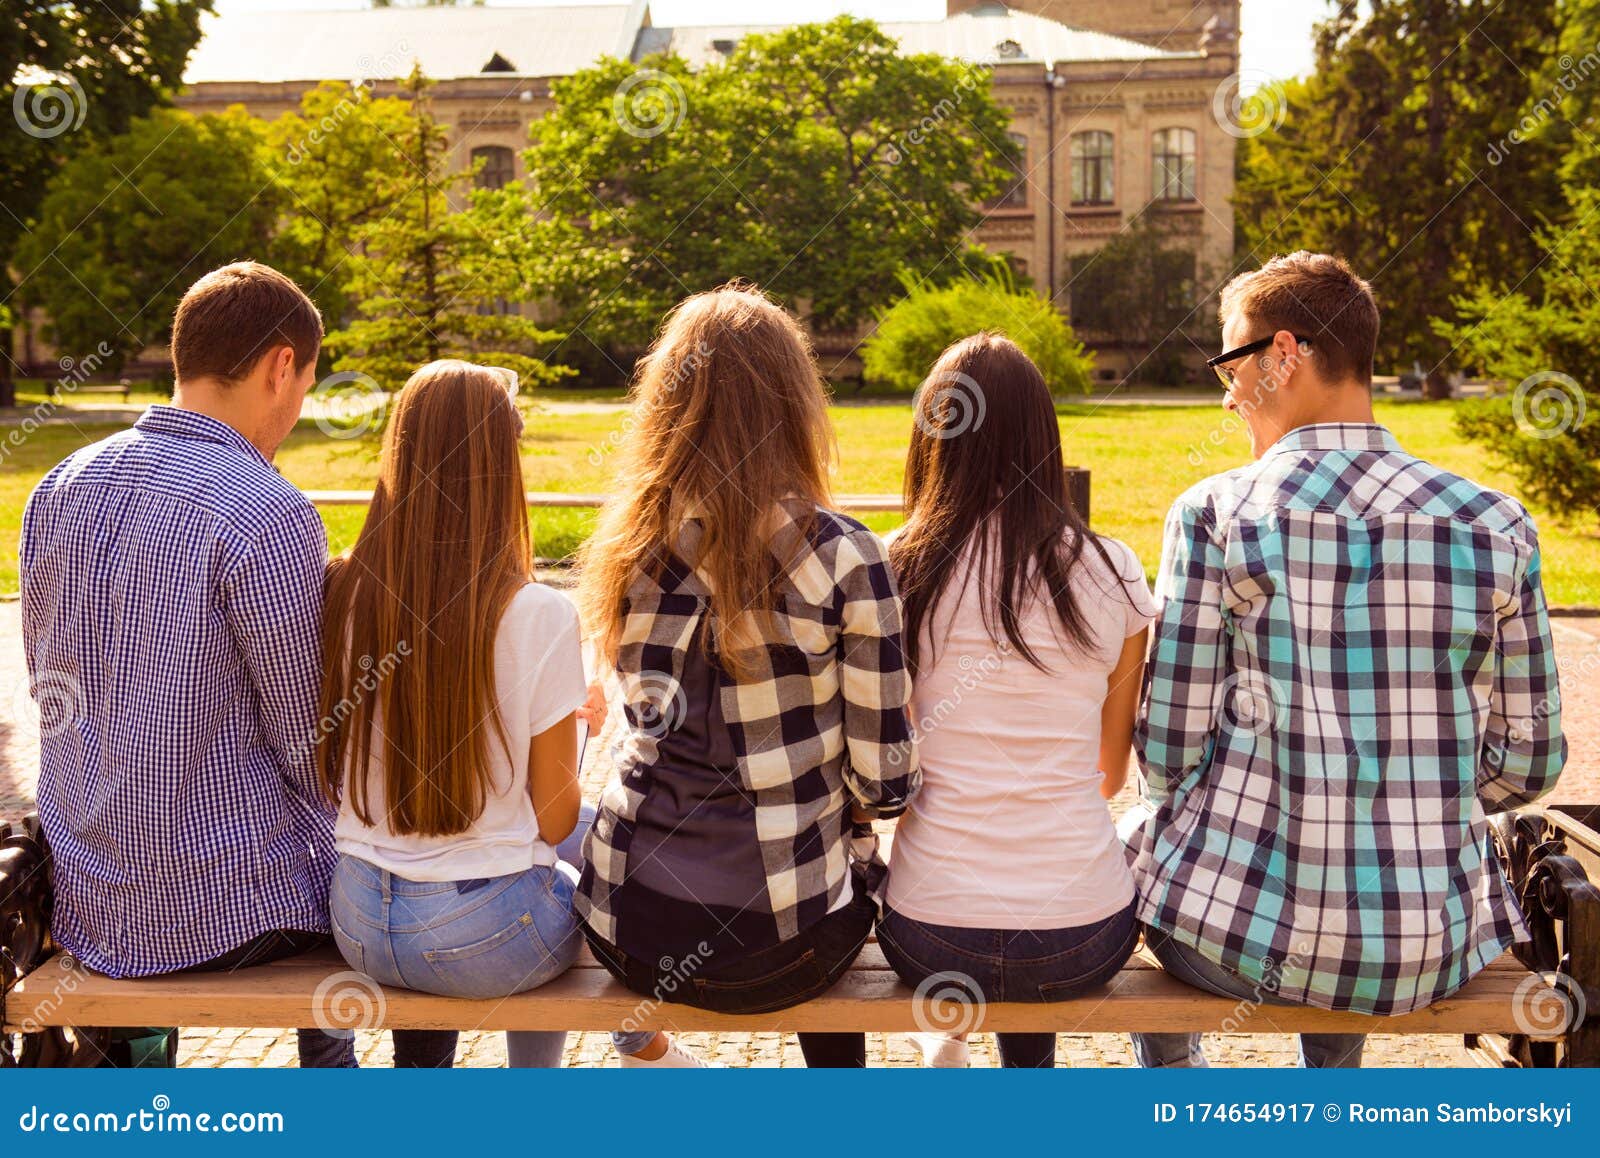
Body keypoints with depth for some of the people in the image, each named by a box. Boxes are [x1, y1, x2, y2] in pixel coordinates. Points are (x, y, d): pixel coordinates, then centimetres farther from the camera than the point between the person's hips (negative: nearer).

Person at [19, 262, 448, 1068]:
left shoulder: (57, 490, 0)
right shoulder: (267, 516, -21)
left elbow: (51, 692, 9)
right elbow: (311, 747, -17)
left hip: (84, 901, 7)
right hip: (224, 910, -7)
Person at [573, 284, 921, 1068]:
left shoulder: (632, 543, -3)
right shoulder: (841, 559, -15)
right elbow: (882, 780, -10)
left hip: (627, 925, 3)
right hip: (773, 949, -3)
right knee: (851, 887, 33)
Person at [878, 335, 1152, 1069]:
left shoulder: (896, 568, -6)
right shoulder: (1113, 573, -4)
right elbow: (1112, 772, 9)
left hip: (931, 936, 0)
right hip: (1087, 940, 0)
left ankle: (943, 1043, 33)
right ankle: (1030, 1072, 41)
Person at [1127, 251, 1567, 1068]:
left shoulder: (1216, 514, -11)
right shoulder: (1494, 527, -3)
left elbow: (1170, 752, -8)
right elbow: (1528, 762, 3)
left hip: (1243, 935, -3)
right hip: (1435, 954, 3)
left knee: (1148, 838, 33)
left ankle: (1170, 1073, 51)